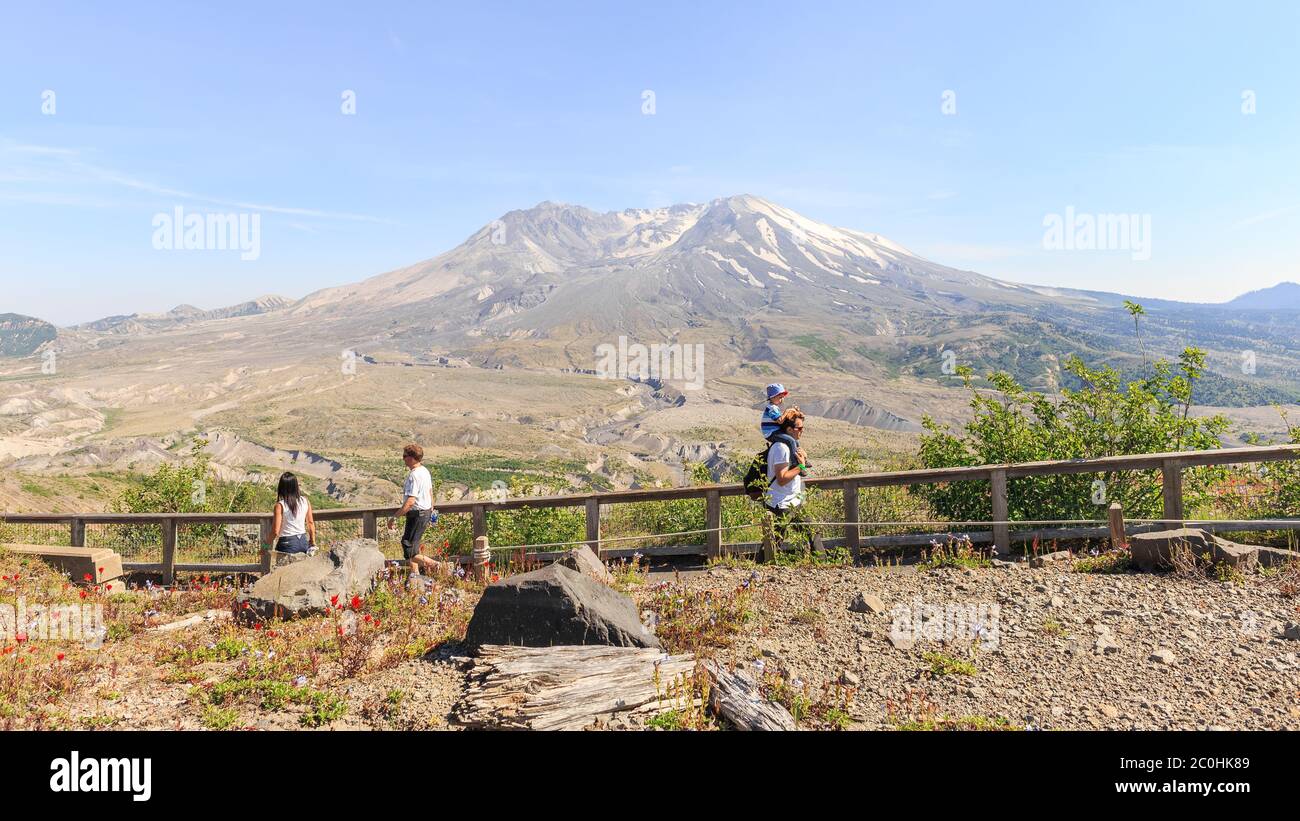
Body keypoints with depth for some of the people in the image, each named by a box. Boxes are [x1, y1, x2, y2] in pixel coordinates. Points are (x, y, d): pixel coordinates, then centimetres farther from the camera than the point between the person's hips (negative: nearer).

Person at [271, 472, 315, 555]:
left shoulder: (280, 505, -12)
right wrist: (313, 543, 18)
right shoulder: (305, 501, -1)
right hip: (303, 541, 4)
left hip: (288, 543, -4)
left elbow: (275, 531, -13)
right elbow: (311, 523, 8)